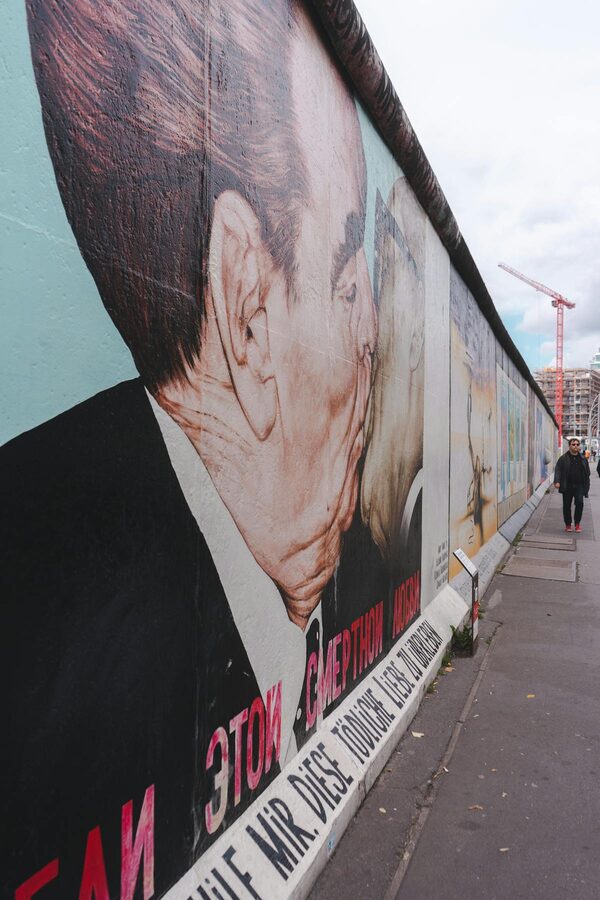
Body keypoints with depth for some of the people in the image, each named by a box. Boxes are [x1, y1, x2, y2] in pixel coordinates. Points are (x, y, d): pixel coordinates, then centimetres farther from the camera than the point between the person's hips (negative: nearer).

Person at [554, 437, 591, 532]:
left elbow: (587, 473, 16)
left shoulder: (583, 459, 11)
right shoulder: (563, 458, 3)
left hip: (579, 486, 1)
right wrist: (557, 481, -17)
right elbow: (558, 470, -2)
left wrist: (586, 486, 12)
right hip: (567, 486, -1)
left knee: (579, 503, -14)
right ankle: (568, 524, 19)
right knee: (567, 506, 5)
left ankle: (577, 523, 3)